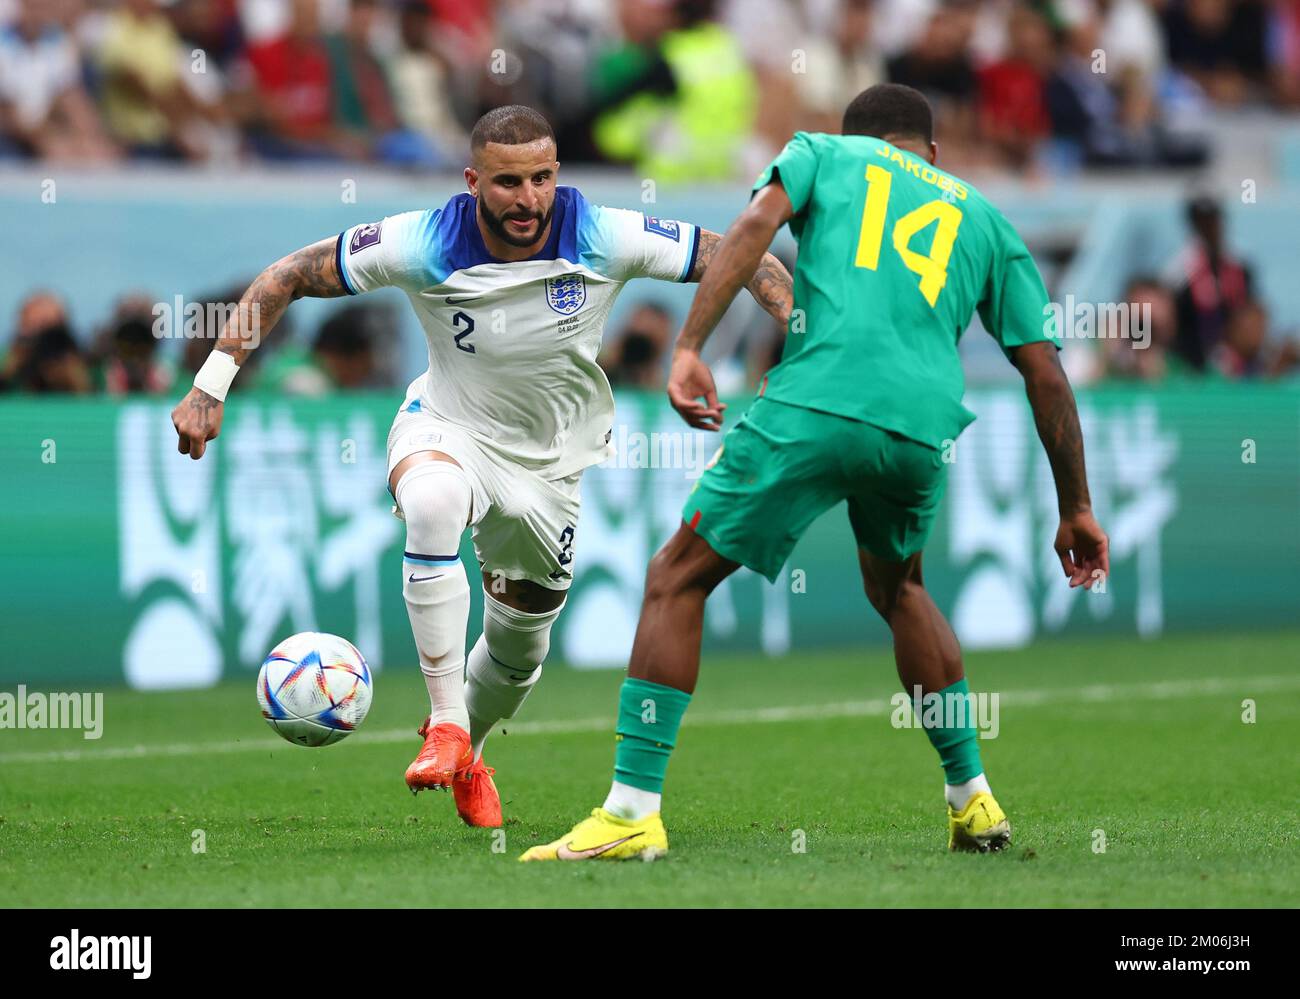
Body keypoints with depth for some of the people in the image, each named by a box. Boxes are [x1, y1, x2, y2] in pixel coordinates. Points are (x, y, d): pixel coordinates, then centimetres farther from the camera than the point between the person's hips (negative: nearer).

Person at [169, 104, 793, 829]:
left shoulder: (604, 239, -22)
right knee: (432, 500, -39)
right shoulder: (424, 244, -23)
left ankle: (469, 751, 49)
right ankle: (447, 727, -32)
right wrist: (212, 385, -20)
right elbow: (289, 277, -15)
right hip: (446, 429, -2)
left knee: (520, 647, 12)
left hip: (552, 463, 2)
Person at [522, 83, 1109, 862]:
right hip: (924, 427, 4)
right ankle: (973, 800, 32)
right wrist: (1077, 507, 29)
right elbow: (1046, 374, 23)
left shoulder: (825, 152, 23)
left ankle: (634, 811, -3)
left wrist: (689, 349, -6)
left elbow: (756, 224, 1)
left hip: (816, 409, -4)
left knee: (676, 580, 7)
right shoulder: (986, 221, 28)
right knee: (898, 587, 33)